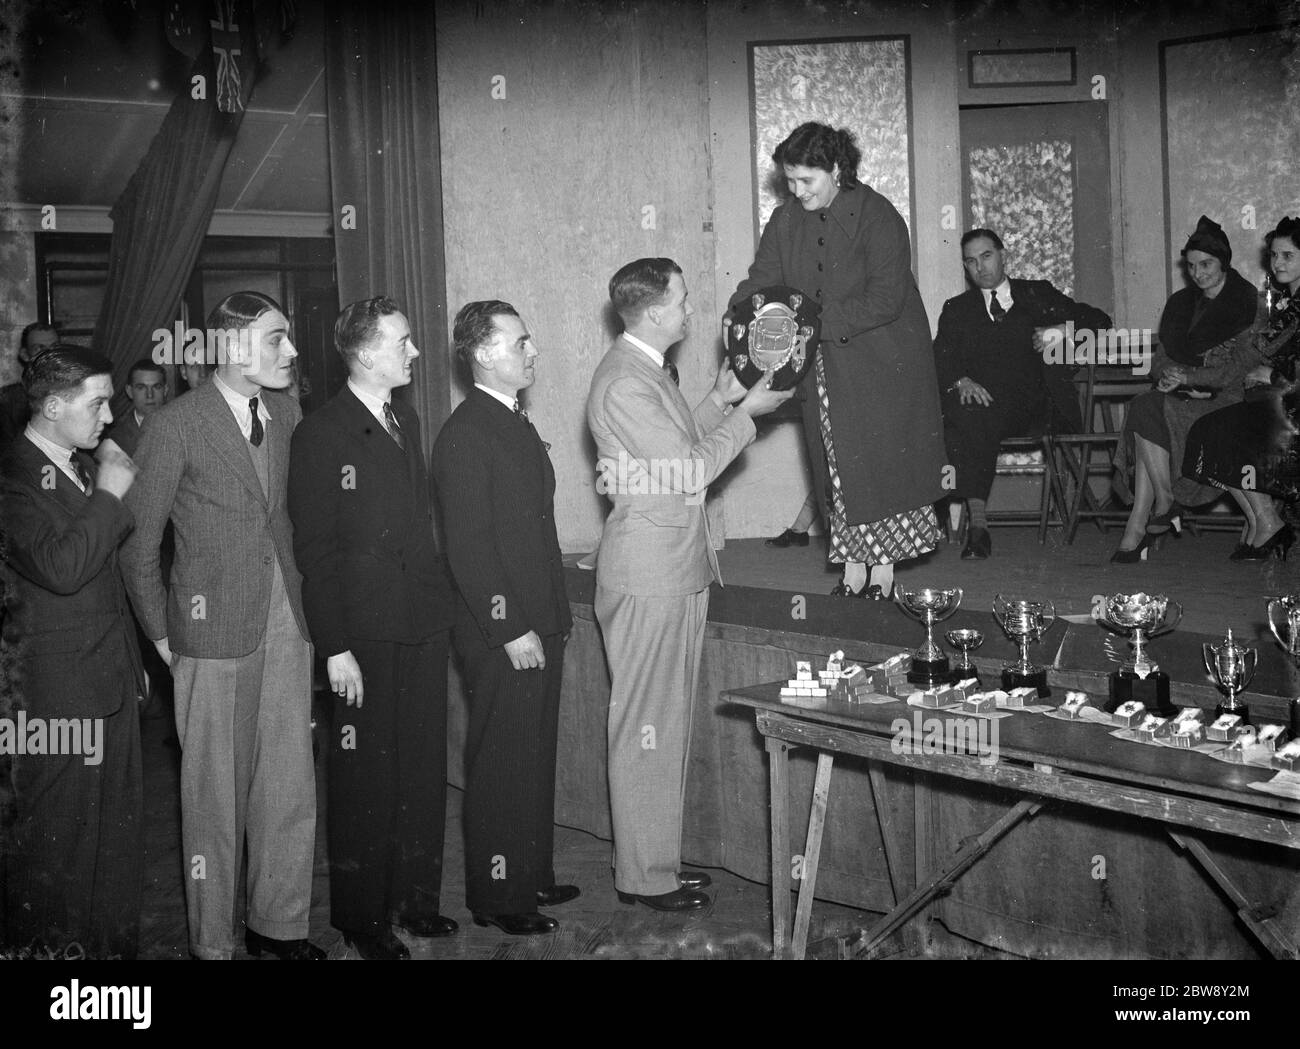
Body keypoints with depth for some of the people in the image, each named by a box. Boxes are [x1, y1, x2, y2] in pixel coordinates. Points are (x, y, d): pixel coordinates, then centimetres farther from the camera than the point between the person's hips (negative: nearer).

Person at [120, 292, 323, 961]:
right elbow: (137, 543, -4)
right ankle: (212, 942, 19)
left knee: (290, 788, 9)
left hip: (286, 626, 5)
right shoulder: (176, 425, -8)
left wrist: (302, 600, 9)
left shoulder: (285, 413, 8)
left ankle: (279, 924, 26)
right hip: (214, 632, -5)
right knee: (215, 795, 4)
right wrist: (163, 636, -2)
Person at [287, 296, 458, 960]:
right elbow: (314, 549, -10)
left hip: (425, 626, 6)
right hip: (365, 634, -6)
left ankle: (417, 899, 26)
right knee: (366, 775, 3)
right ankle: (362, 917, 18)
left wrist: (441, 600, 9)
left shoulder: (407, 421, 14)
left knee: (425, 767, 11)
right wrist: (335, 648, -14)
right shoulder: (321, 435, -8)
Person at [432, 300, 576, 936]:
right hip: (502, 635, -9)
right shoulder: (464, 435, -14)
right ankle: (496, 897, 13)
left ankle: (533, 877, 30)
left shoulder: (518, 425, 15)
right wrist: (511, 630, -19)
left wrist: (555, 616, 16)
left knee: (536, 760, 17)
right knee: (501, 766, 1)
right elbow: (468, 546, -18)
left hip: (540, 627, 9)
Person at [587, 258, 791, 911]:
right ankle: (644, 876, 11)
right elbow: (692, 469, -19)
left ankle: (657, 857, 27)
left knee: (669, 724, 16)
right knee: (646, 727, -1)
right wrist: (747, 412, -9)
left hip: (675, 571, 10)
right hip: (648, 577, -10)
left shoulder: (648, 370, 14)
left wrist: (719, 402, 10)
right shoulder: (623, 383, -19)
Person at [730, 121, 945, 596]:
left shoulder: (878, 219, -14)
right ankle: (852, 575, 17)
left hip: (882, 366, -5)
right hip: (824, 370, 5)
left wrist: (816, 319, -27)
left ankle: (884, 577, 11)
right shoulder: (785, 221, 4)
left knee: (883, 466, 1)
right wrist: (738, 313, -19)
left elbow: (884, 300, -21)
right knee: (838, 472, 9)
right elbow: (763, 277, 3)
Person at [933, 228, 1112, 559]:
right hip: (980, 401, 0)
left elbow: (1098, 320, 16)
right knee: (968, 414, -35)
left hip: (1032, 406, 0)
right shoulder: (957, 308, 22)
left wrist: (1061, 329, -5)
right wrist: (961, 381, -15)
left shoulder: (1037, 294, 21)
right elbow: (940, 358, 7)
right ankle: (977, 520, -39)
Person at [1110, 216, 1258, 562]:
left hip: (1226, 400, -5)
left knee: (1148, 411, -29)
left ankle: (1137, 528, -27)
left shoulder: (1246, 303, 0)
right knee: (1145, 408, -29)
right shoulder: (1180, 303, 18)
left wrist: (1189, 376, -17)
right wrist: (1169, 378, -8)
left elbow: (1242, 370, -8)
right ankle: (1165, 508, -29)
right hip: (1183, 397, 5)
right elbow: (1160, 361, 16)